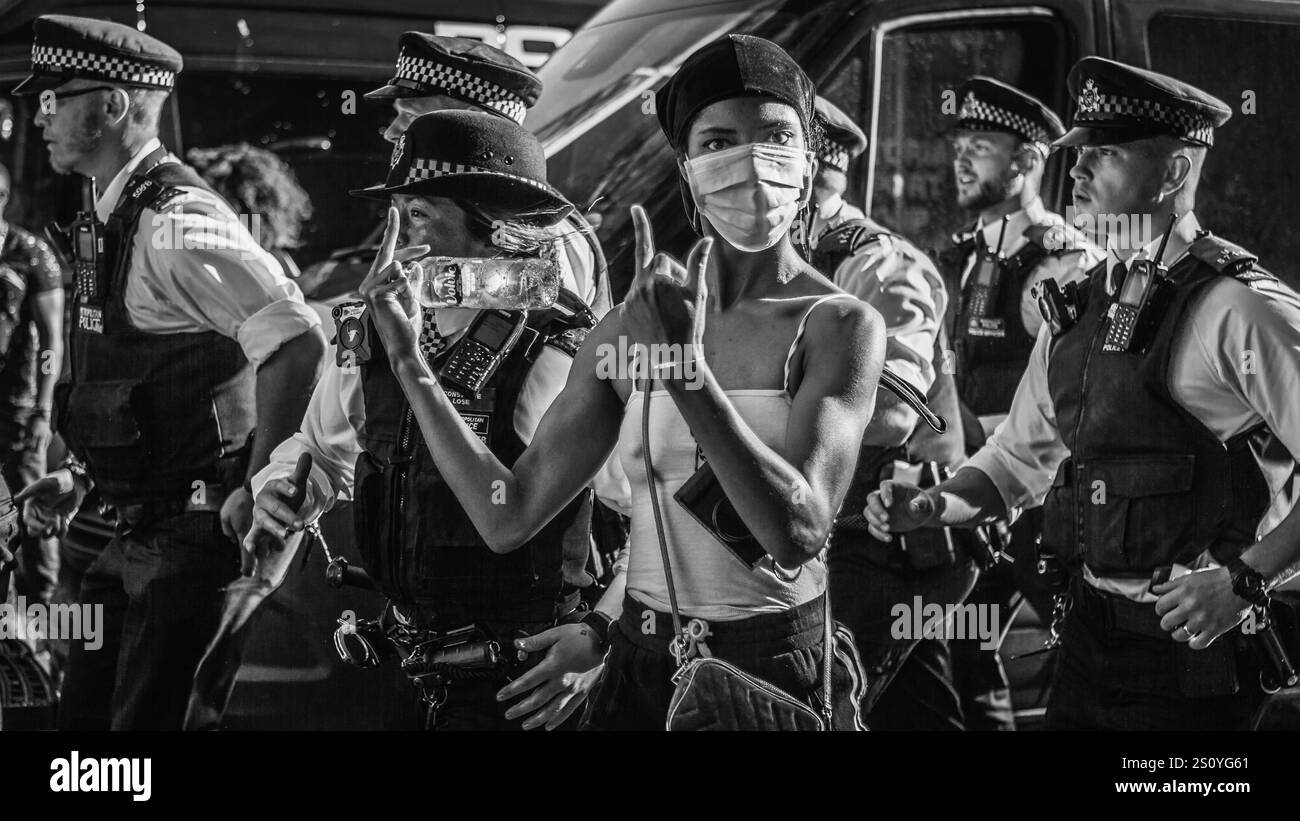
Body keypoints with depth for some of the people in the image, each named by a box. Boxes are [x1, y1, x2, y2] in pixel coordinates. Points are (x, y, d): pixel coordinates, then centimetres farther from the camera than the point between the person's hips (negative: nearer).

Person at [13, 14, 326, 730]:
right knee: (83, 715, 13)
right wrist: (76, 478, 12)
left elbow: (296, 342, -28)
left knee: (147, 719, -6)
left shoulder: (177, 222, -19)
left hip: (197, 532, -10)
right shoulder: (112, 221, 12)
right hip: (139, 532, 10)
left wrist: (256, 491, -23)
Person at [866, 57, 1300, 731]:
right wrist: (932, 505, 2)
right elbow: (1019, 457, 20)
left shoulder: (1238, 307, -12)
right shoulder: (1075, 310, 12)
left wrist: (1245, 579, -22)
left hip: (1195, 645, -7)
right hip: (1089, 635, 7)